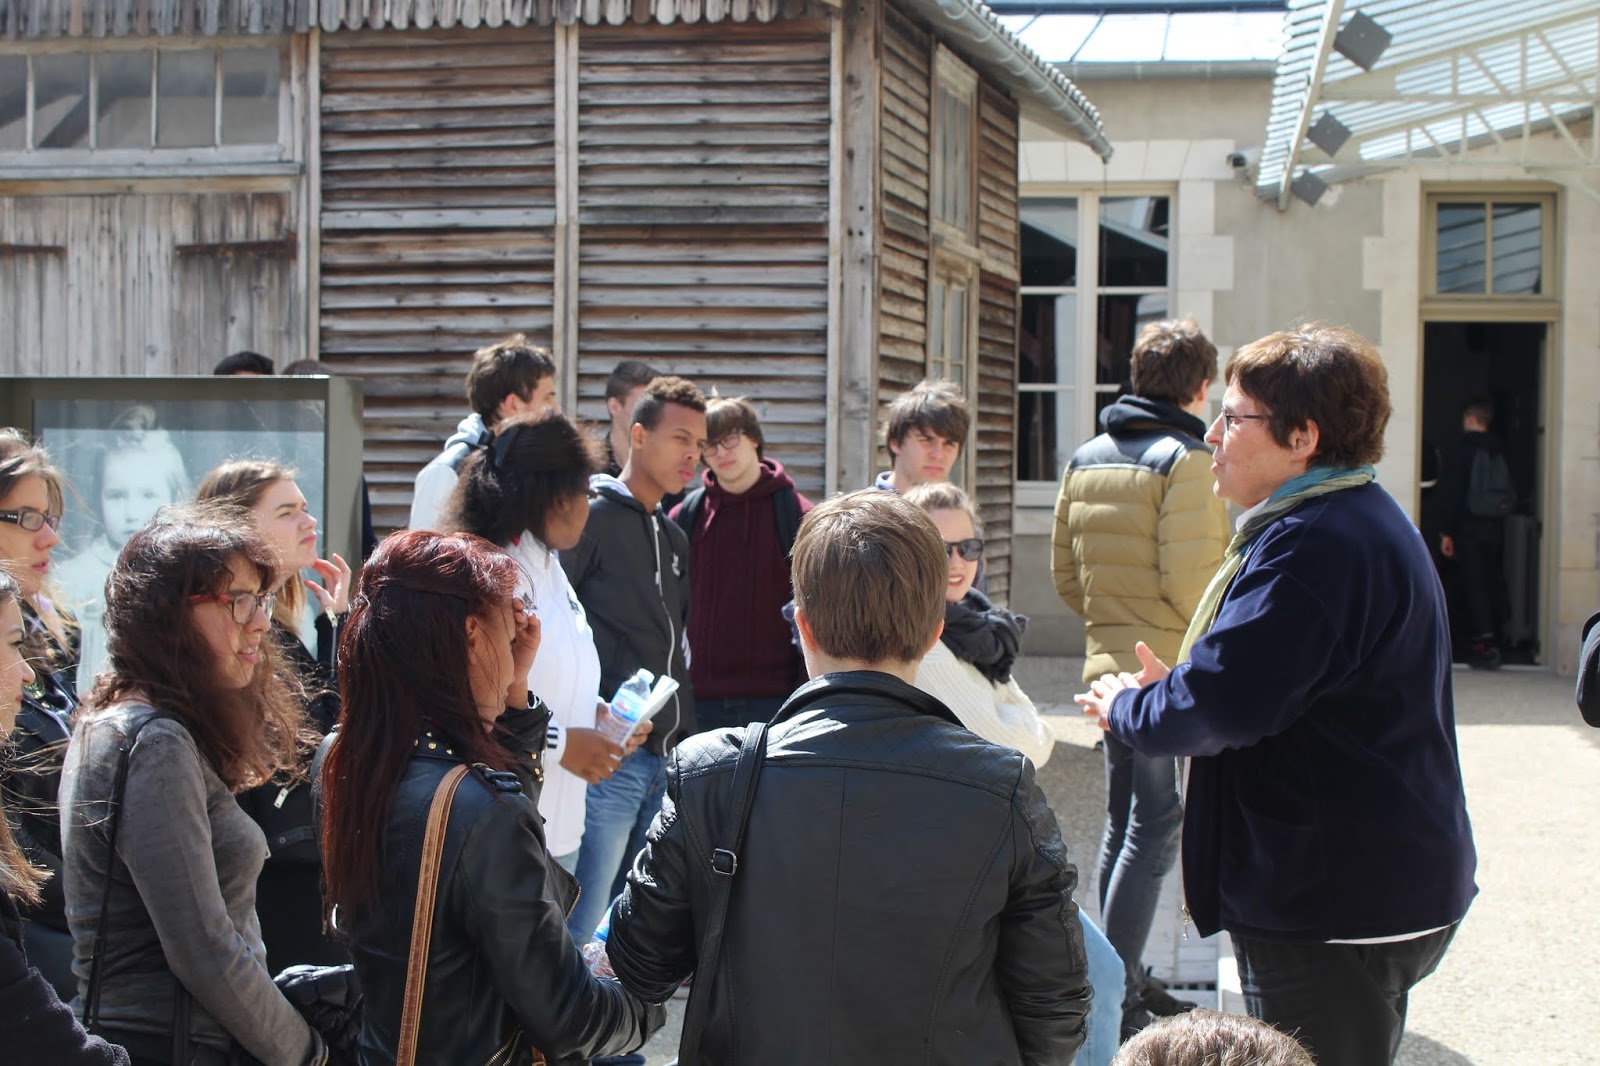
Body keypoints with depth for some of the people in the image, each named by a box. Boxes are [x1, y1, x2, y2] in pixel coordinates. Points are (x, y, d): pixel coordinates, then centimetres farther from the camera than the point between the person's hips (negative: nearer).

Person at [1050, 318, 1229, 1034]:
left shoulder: (1084, 460, 11)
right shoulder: (1185, 458, -14)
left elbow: (1064, 573, 13)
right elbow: (1191, 578, -20)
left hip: (1108, 664, 8)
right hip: (1171, 671, -8)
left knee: (1123, 822, 16)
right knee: (1156, 828, -3)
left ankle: (1123, 977, 24)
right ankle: (1115, 996, -2)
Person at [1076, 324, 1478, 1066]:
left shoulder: (1314, 544, -23)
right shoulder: (1363, 519, 14)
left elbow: (1219, 705, -26)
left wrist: (1127, 709, -6)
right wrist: (1175, 686, 6)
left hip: (1335, 903, -11)